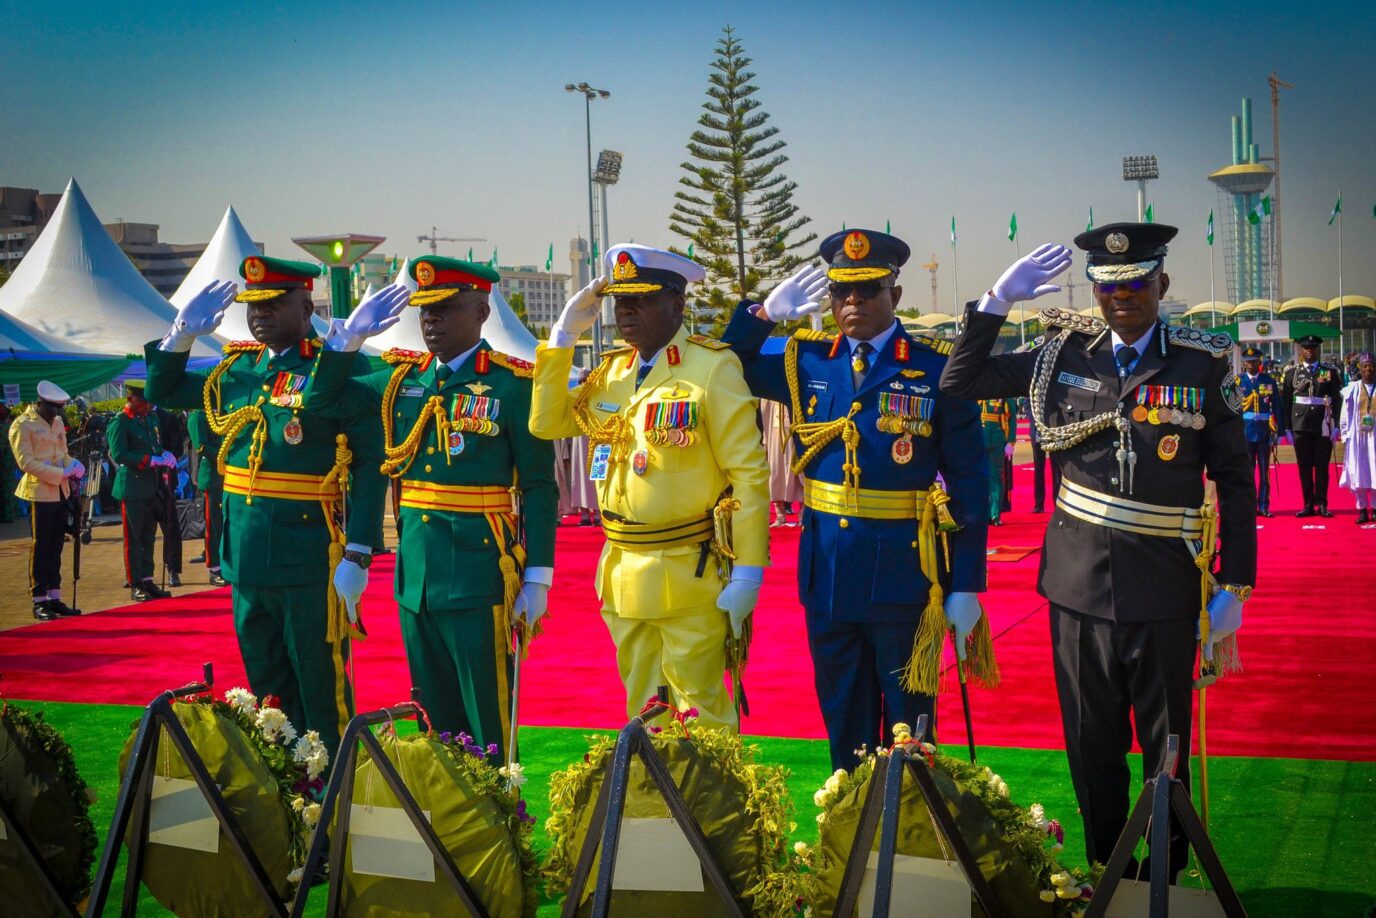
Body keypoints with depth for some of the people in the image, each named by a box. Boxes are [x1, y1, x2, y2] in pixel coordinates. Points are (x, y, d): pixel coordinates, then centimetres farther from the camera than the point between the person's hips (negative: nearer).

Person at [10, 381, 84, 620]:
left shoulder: (57, 422, 15)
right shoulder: (22, 425, -9)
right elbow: (26, 462, -15)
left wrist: (73, 465, -1)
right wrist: (60, 474, -19)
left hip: (60, 493, 7)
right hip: (39, 494, -7)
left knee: (56, 548, 10)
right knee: (40, 548, -4)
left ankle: (54, 598, 16)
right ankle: (39, 602, 1)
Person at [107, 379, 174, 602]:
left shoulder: (151, 418, 13)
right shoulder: (119, 423, -10)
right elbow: (119, 455, -19)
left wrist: (165, 456, -2)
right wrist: (153, 460, -22)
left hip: (152, 488, 7)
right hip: (132, 489, -7)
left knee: (149, 537, 11)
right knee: (133, 538, 0)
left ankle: (147, 581, 18)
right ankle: (135, 586, 5)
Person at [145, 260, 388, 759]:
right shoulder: (237, 367, 11)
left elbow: (370, 462, -14)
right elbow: (163, 392, 23)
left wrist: (357, 554, -20)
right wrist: (182, 335, 5)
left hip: (311, 561, -7)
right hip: (248, 560, 7)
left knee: (321, 691, 3)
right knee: (266, 687, 17)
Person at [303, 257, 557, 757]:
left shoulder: (513, 384, -7)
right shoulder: (402, 378, 10)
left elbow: (539, 486, -7)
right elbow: (322, 401, 17)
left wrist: (537, 579, -10)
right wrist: (352, 333, 5)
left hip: (479, 578, -6)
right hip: (415, 577, 6)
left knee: (487, 721, 0)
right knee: (434, 718, 15)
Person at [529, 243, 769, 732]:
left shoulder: (712, 368, -9)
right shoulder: (612, 369, 12)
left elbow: (749, 474, -12)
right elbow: (547, 424, 8)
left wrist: (748, 574, -16)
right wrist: (562, 337, 2)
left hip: (689, 579, -6)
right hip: (623, 577, 7)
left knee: (700, 716, -2)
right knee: (642, 714, 16)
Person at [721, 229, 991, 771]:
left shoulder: (936, 370, -5)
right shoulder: (807, 361, 5)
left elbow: (969, 482, -5)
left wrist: (966, 586, -8)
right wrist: (764, 314, -4)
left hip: (904, 577, -3)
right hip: (827, 576, 4)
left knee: (908, 724, 8)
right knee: (843, 724, 15)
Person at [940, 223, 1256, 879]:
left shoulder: (1205, 363, -2)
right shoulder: (1066, 352, 4)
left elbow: (1235, 481, 1)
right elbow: (960, 382, 8)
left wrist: (1234, 589, -3)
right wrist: (997, 302, -3)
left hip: (1165, 587, -2)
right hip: (1080, 580, 2)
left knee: (1167, 750, 6)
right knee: (1091, 747, 11)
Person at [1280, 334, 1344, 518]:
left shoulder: (1331, 372, 4)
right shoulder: (1292, 372, 6)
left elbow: (1337, 400, 2)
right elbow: (1285, 401, 6)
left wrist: (1335, 425, -5)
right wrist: (1286, 427, 1)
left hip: (1323, 426, -1)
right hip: (1301, 426, 1)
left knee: (1322, 466, 2)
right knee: (1304, 466, 4)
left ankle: (1322, 504, 8)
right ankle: (1308, 505, 10)